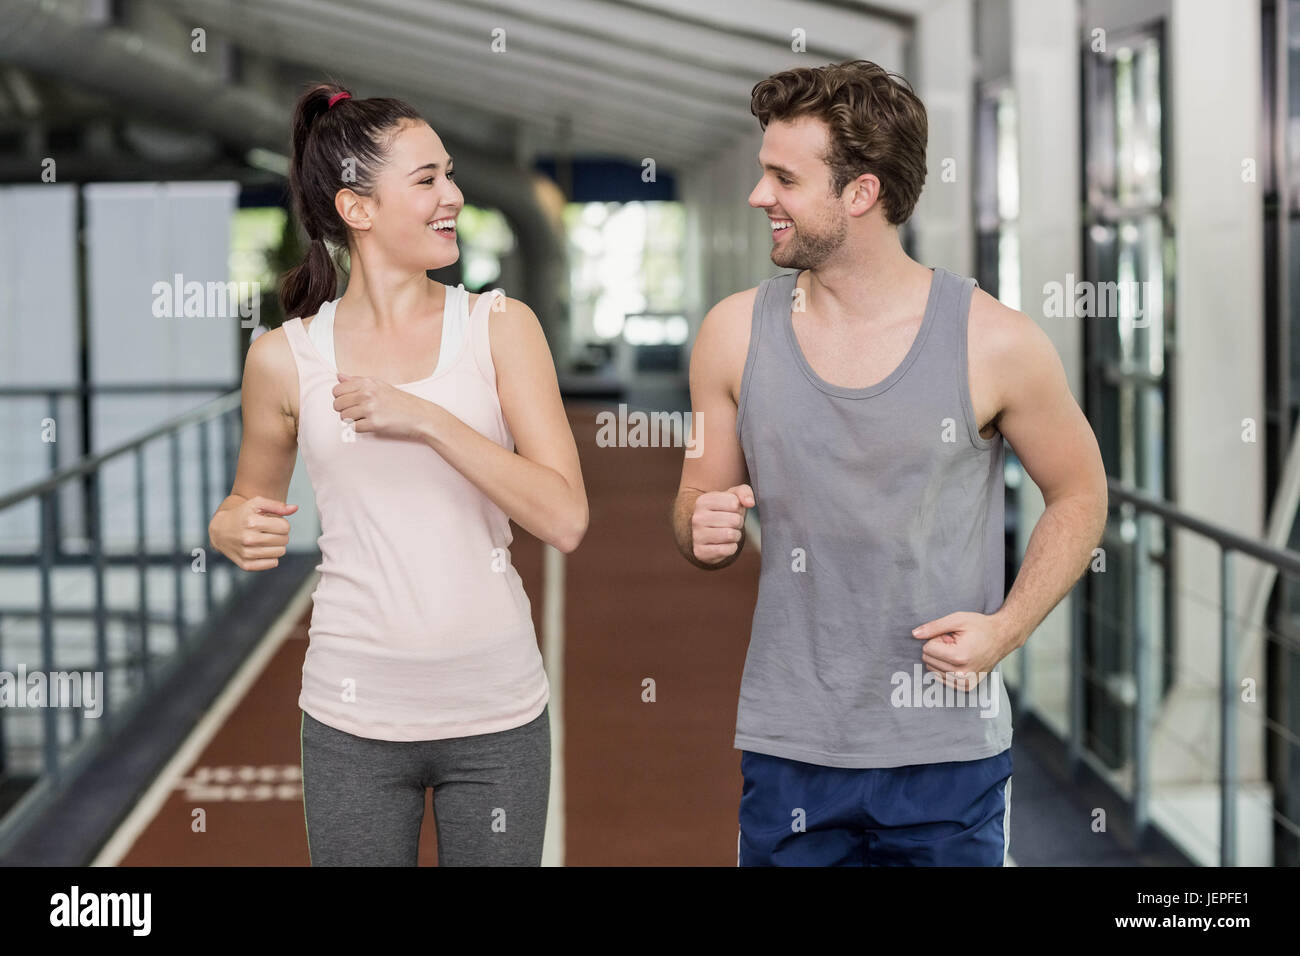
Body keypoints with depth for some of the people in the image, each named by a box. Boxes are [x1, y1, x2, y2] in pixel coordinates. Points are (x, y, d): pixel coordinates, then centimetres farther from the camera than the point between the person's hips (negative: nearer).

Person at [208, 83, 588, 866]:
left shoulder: (501, 328, -2)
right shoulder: (285, 358, 0)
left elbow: (565, 520, -11)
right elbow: (253, 501, 16)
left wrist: (426, 418, -19)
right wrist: (231, 530, -8)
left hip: (497, 711, 0)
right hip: (354, 715, 0)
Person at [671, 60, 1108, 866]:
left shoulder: (997, 343, -8)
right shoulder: (735, 333, 1)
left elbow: (1079, 495, 4)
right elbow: (700, 506, 11)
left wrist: (1005, 629, -10)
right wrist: (705, 532, -13)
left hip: (949, 749, -2)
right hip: (789, 746, 2)